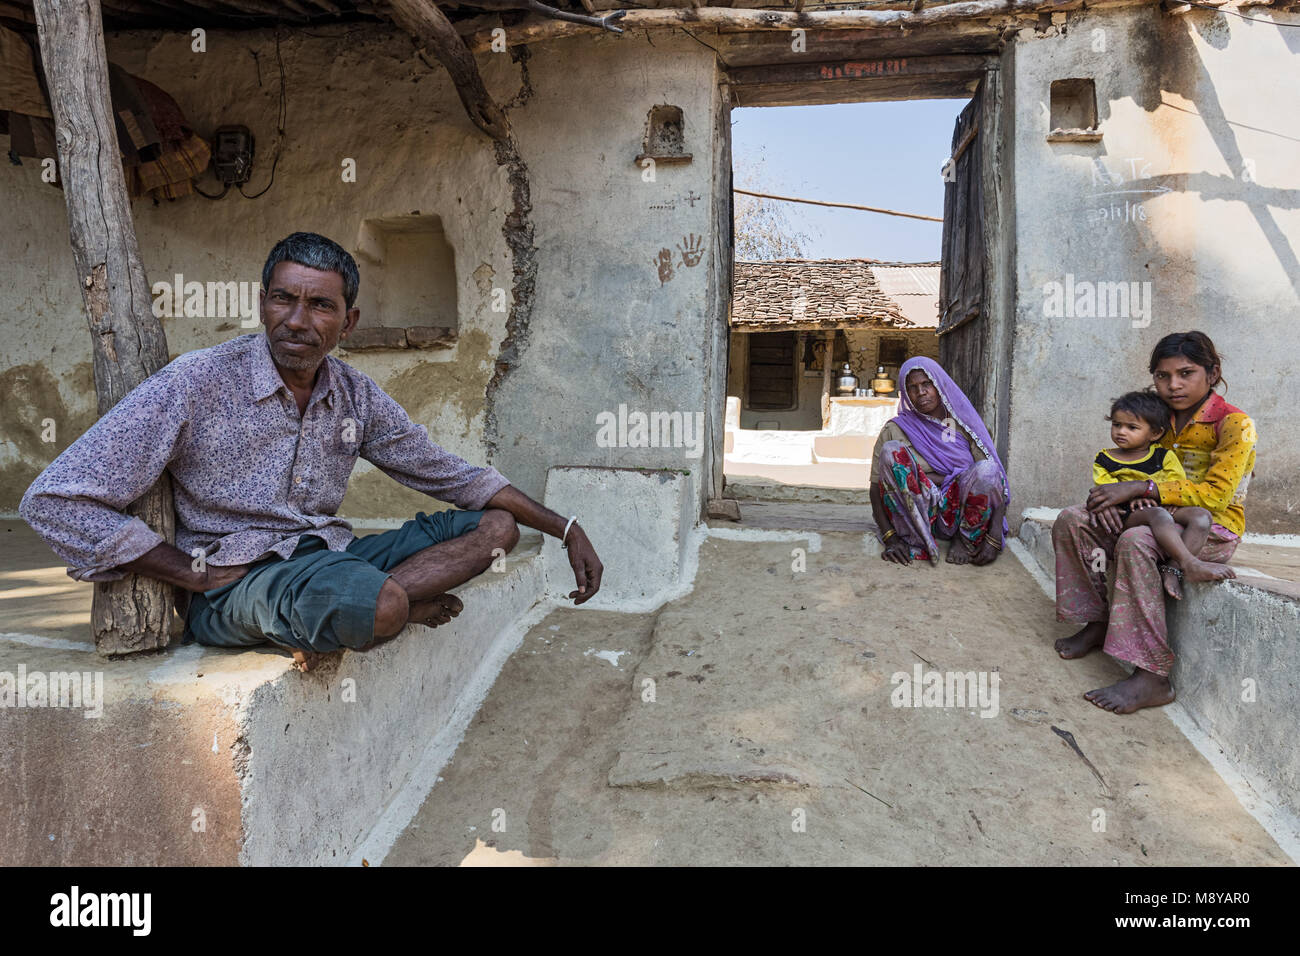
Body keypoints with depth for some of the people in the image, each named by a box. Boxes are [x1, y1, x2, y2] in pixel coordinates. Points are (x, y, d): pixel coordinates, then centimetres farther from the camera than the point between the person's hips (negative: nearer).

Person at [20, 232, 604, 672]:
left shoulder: (357, 397, 4)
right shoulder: (195, 384, -11)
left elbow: (450, 475, 11)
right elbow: (54, 502, -12)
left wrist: (566, 529, 5)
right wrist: (196, 575, -14)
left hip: (328, 558, 7)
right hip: (235, 578, -6)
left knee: (495, 527, -5)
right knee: (374, 602, -39)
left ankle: (341, 618, -19)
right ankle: (401, 606, -4)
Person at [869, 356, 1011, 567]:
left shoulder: (965, 426, 6)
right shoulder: (895, 430, 5)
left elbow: (996, 480, -1)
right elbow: (876, 486, 0)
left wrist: (994, 539, -15)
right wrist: (889, 537, -15)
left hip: (958, 512, 0)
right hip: (913, 513, 0)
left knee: (986, 469, -28)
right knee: (892, 450, -23)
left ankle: (966, 540, -6)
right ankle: (916, 542, -23)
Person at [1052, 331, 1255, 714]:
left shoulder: (1234, 423, -10)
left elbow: (1215, 494, -21)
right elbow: (1134, 470, 14)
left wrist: (1138, 488, -27)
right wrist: (1108, 494, -12)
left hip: (1213, 528, -7)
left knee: (1135, 542, -38)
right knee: (1071, 520, -13)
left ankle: (1152, 677, -37)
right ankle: (1096, 623, -7)